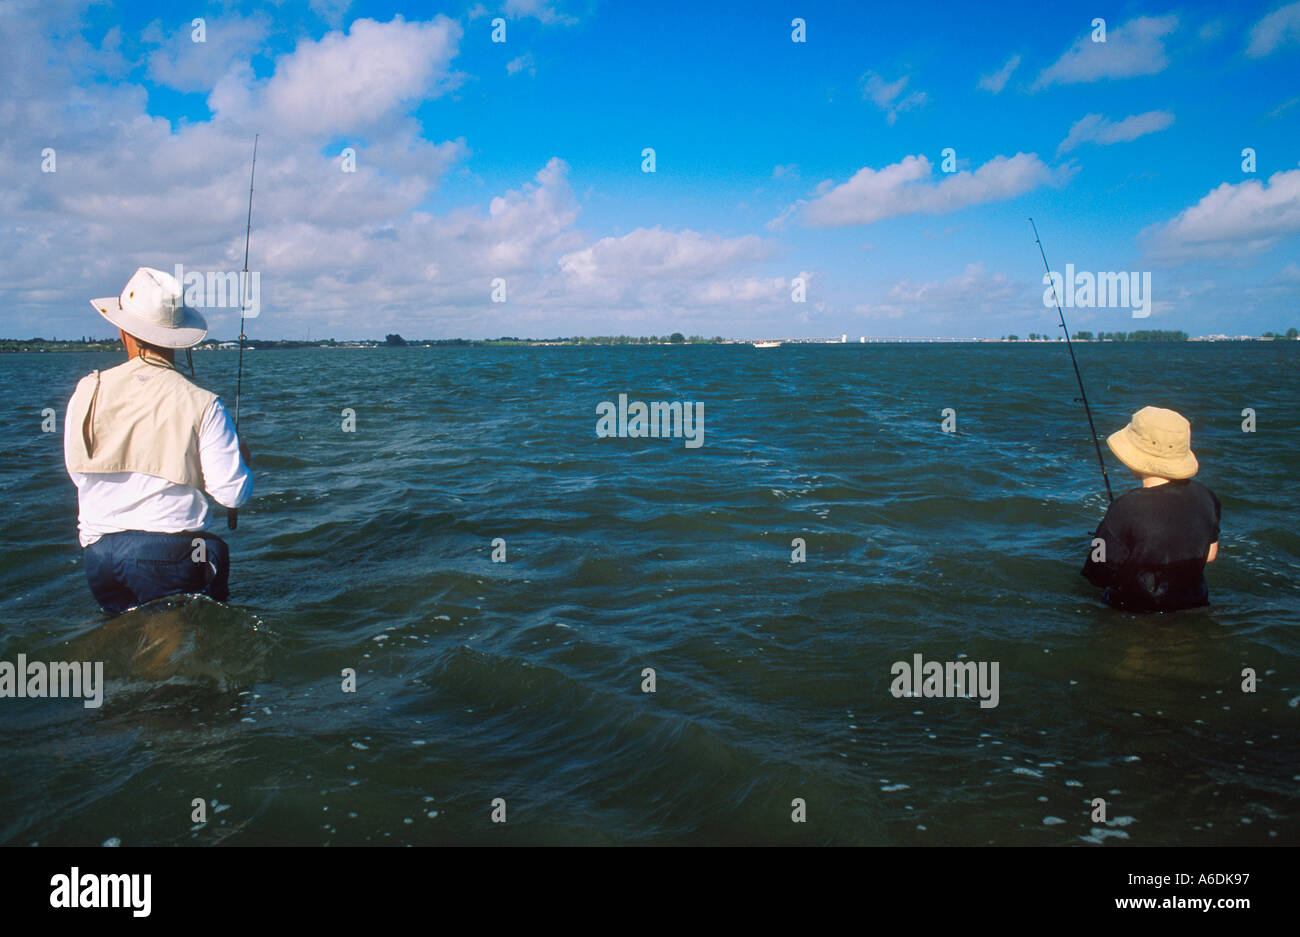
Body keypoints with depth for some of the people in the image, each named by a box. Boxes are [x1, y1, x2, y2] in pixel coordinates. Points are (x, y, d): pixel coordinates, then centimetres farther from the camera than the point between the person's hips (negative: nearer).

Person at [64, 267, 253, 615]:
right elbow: (233, 493, -9)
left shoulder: (88, 391, 1)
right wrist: (241, 458, 12)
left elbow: (78, 473, 11)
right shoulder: (202, 405, -9)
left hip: (98, 554, 4)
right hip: (171, 556, -4)